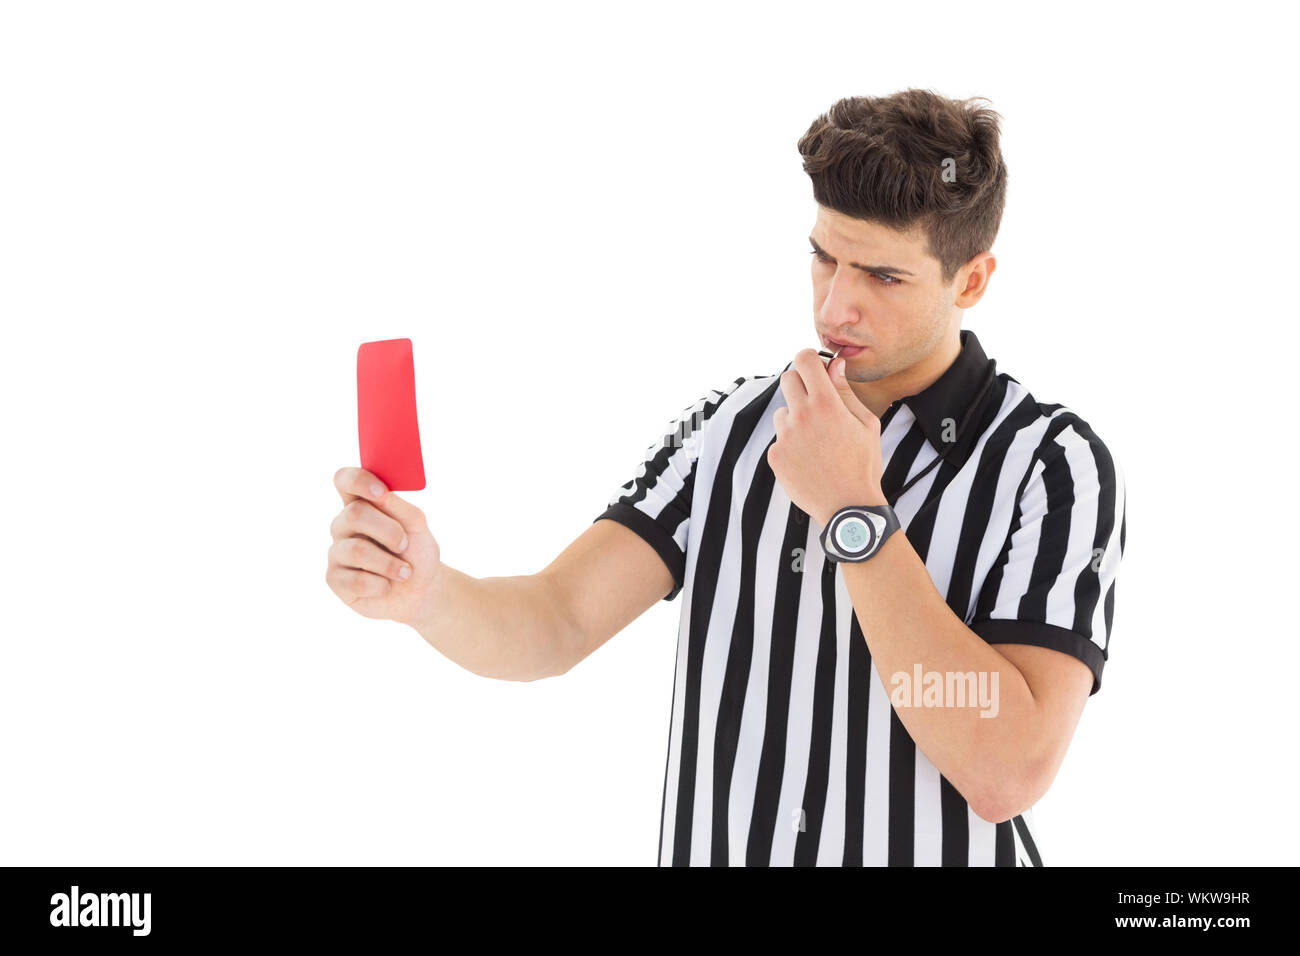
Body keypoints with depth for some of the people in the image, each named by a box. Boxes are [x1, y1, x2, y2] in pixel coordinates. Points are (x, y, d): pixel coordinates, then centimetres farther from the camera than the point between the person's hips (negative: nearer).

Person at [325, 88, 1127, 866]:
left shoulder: (1056, 467, -15)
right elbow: (554, 626, -11)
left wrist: (854, 512, -25)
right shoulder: (729, 429, -2)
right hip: (710, 844, 4)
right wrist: (423, 591, -32)